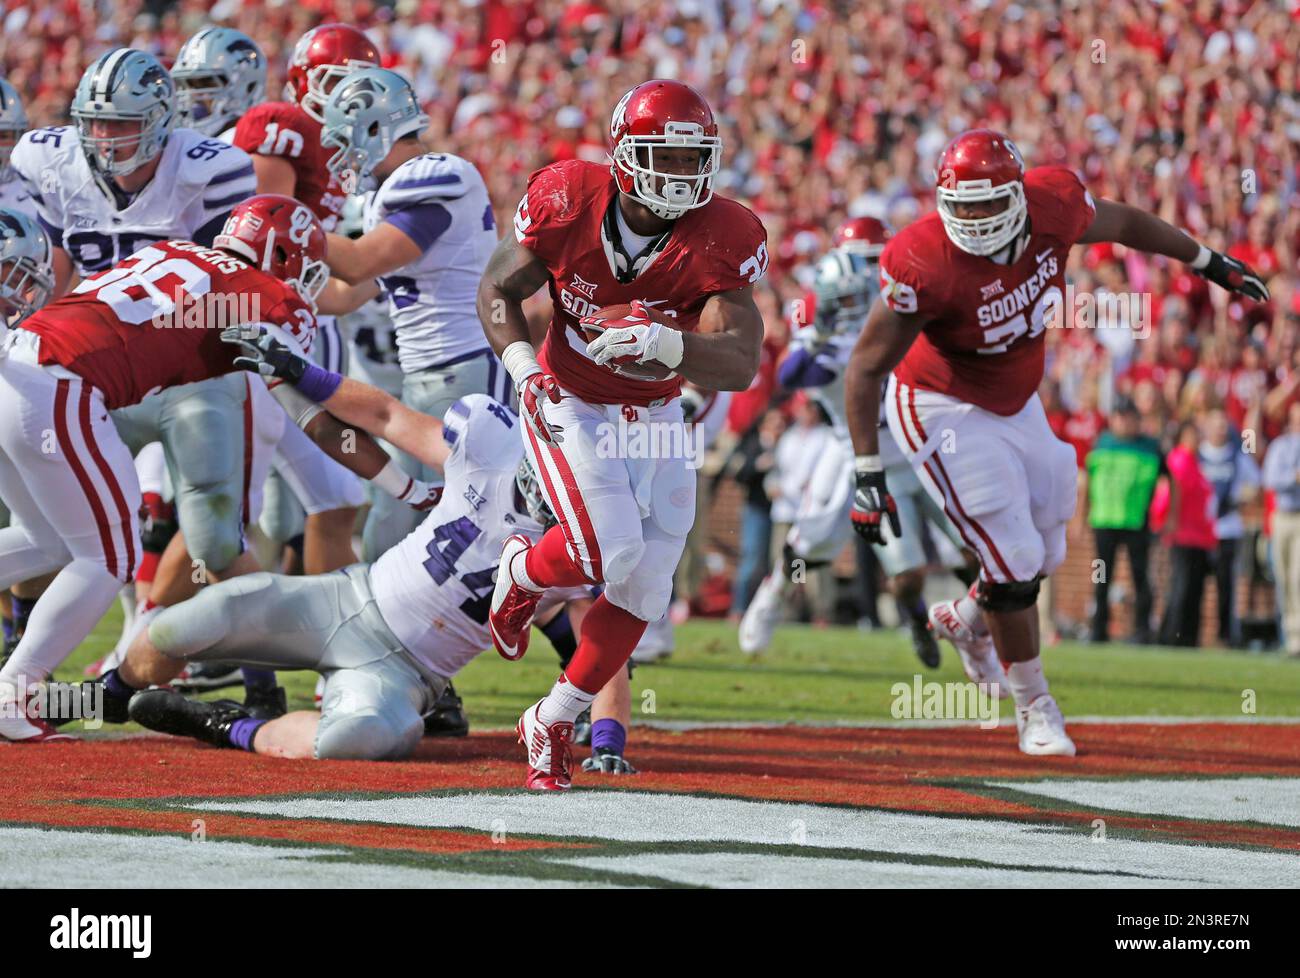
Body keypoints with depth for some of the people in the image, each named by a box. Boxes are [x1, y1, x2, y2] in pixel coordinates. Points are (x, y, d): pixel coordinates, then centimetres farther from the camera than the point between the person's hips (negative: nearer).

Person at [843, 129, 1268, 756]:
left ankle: (966, 621, 45)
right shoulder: (926, 266, -32)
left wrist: (1209, 263, 18)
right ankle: (1034, 708, 9)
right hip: (947, 413, -6)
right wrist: (868, 474, -27)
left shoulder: (1054, 205, -18)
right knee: (1014, 558, -10)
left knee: (1042, 553, 14)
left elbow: (1123, 222, 4)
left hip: (1017, 404, 6)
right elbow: (867, 367, -24)